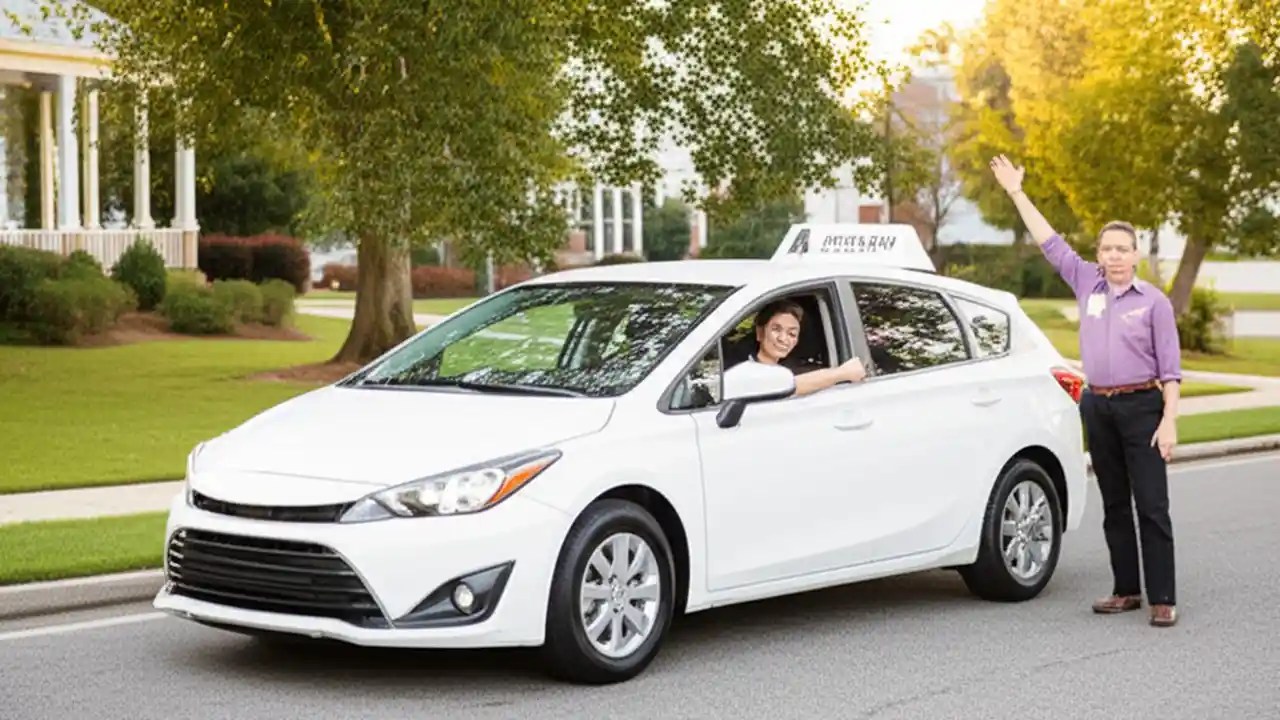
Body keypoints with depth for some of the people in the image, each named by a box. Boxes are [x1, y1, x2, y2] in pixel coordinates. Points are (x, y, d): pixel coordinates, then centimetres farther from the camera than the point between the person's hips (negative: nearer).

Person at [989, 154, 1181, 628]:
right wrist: (1017, 194, 10)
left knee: (1151, 506, -6)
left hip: (1142, 406, -5)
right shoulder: (1087, 285, 8)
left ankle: (1163, 599, -6)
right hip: (1098, 407, 5)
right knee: (1114, 505, 10)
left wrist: (1169, 421, -12)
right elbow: (1050, 242, 12)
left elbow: (1170, 367, -5)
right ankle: (1126, 590, 17)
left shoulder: (1154, 301, -3)